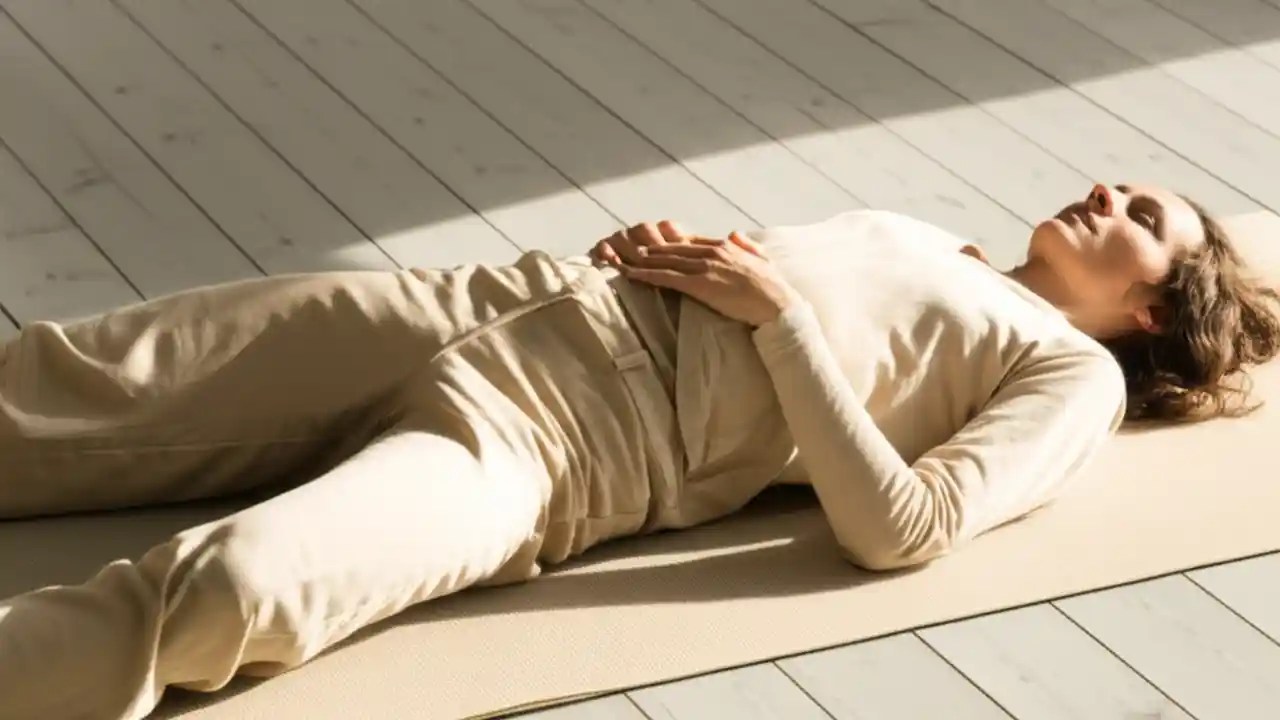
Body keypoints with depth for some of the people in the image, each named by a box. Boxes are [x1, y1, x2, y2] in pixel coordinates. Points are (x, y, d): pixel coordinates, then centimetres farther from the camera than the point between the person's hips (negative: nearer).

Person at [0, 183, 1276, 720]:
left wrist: (779, 310, -8)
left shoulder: (1074, 374, 8)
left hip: (567, 439, -7)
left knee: (225, 593, -33)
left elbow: (899, 528, -10)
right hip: (512, 305, 7)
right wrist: (648, 247, 8)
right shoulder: (931, 245, 30)